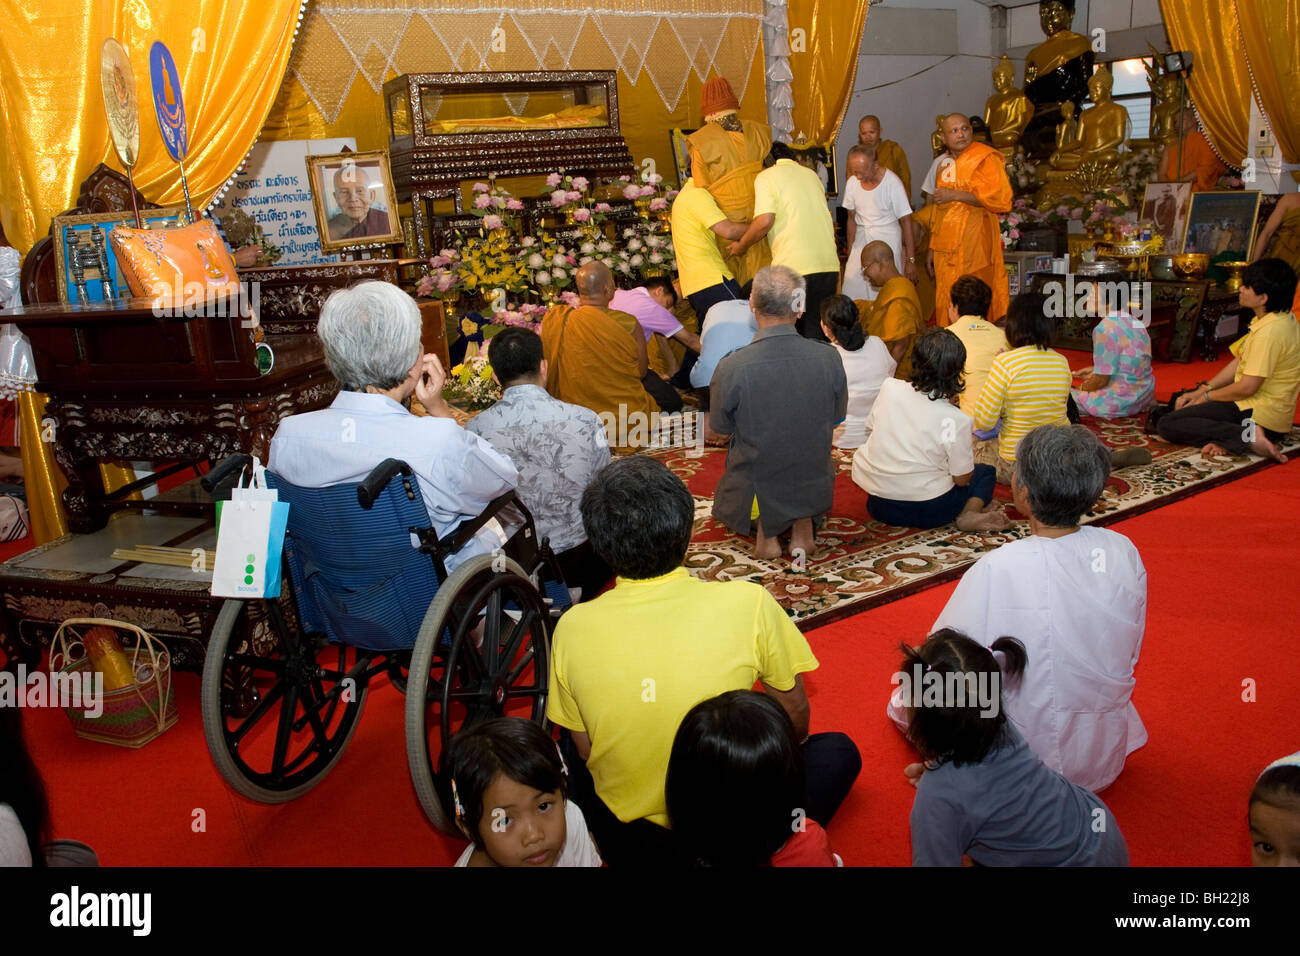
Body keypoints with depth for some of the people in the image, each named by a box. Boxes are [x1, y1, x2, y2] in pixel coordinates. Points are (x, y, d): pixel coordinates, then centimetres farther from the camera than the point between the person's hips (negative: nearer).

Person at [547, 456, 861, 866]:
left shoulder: (573, 628, -14)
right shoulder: (748, 603, -19)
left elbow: (584, 752, 0)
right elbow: (795, 718, -3)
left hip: (625, 843, 2)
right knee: (838, 751, 23)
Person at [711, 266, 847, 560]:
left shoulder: (731, 367, -23)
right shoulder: (829, 358, -16)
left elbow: (720, 428, -6)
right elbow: (836, 419, 1)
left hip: (753, 493, -1)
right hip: (815, 490, 1)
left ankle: (763, 527, 9)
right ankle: (802, 521, 13)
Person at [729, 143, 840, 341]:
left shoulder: (766, 177, 0)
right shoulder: (811, 174, 19)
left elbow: (765, 221, -11)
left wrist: (741, 246, 3)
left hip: (794, 267, -5)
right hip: (828, 264, 6)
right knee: (818, 334, 11)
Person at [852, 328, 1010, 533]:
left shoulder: (889, 388, -7)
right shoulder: (956, 419, -16)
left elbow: (870, 430, 9)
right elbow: (961, 479, -8)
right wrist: (970, 459, 15)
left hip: (878, 507, 3)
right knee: (986, 472, 21)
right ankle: (969, 514, -6)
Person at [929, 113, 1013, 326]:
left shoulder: (985, 158, -5)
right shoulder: (945, 165, 19)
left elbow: (999, 197, -17)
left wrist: (955, 195, -16)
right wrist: (932, 249, 19)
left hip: (974, 243, -7)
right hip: (947, 246, 7)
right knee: (946, 304, 6)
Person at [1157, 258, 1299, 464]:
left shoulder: (1271, 331, -23)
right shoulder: (1282, 319, 9)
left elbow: (1247, 387, -22)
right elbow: (1239, 362, 14)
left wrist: (1207, 396, -5)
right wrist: (1203, 390, 8)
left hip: (1260, 415, -11)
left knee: (1167, 426, -14)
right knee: (1183, 401, 26)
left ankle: (1249, 436, -20)